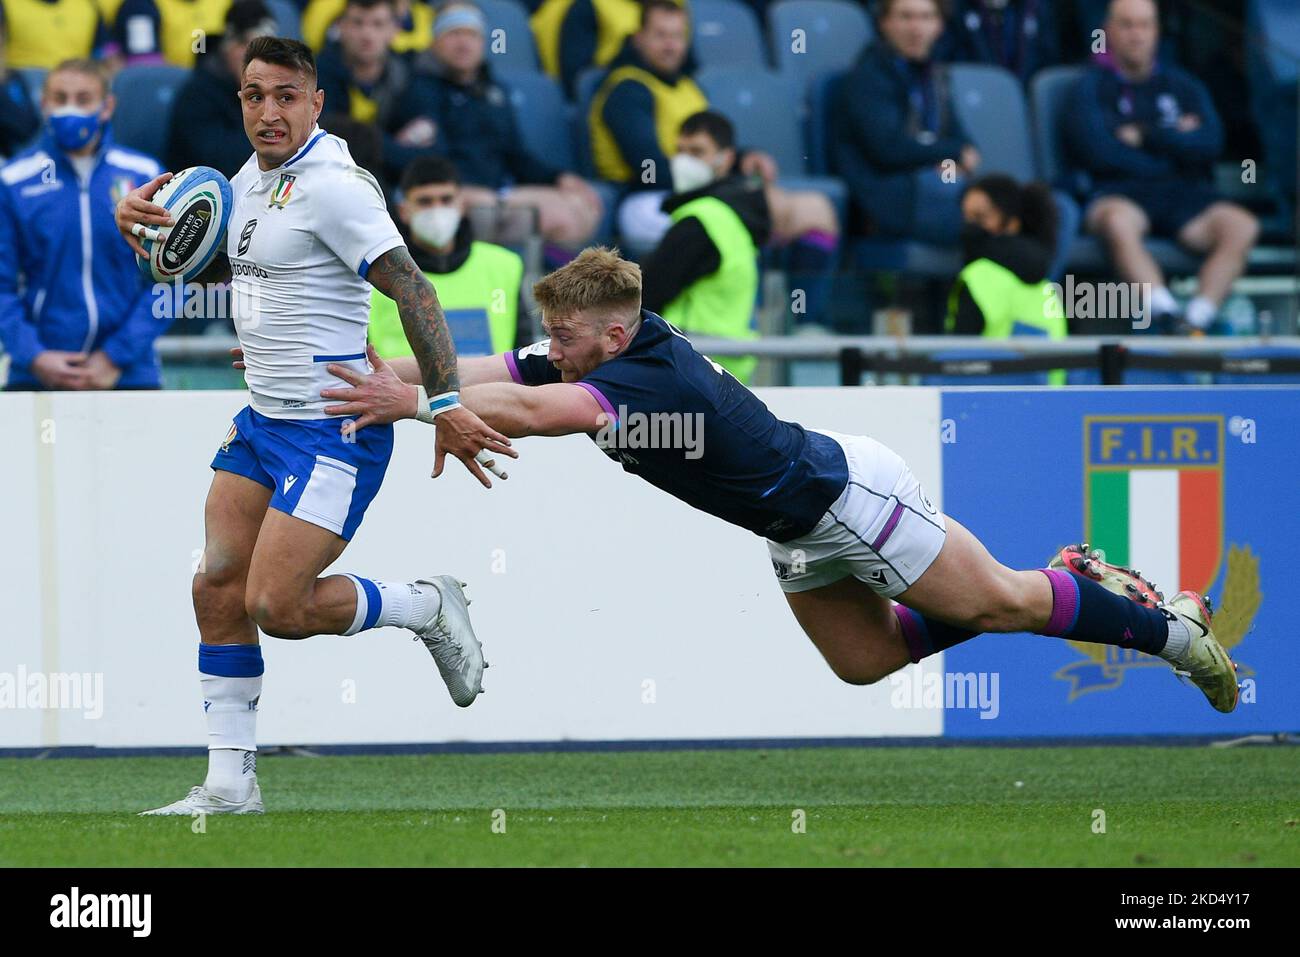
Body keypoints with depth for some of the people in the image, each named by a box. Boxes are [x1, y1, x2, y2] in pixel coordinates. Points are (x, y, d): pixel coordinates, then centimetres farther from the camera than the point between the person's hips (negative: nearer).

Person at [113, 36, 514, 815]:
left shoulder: (332, 185, -17)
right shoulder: (255, 176, 10)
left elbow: (411, 288, -22)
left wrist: (446, 404, -28)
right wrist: (144, 225, 5)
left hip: (334, 431, -9)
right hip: (264, 421, 9)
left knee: (278, 606, -12)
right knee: (219, 589, 2)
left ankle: (429, 608, 13)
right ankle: (230, 785, 8)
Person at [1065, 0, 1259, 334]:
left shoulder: (1183, 86, 20)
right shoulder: (1092, 87, 12)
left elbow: (1210, 144, 5)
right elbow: (1096, 151, -5)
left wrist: (1144, 135, 0)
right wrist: (1173, 140, 2)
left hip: (1185, 196, 3)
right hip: (1121, 194, -3)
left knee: (1242, 226, -28)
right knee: (1118, 222, -40)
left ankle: (1198, 319, -37)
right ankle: (1167, 316, -48)